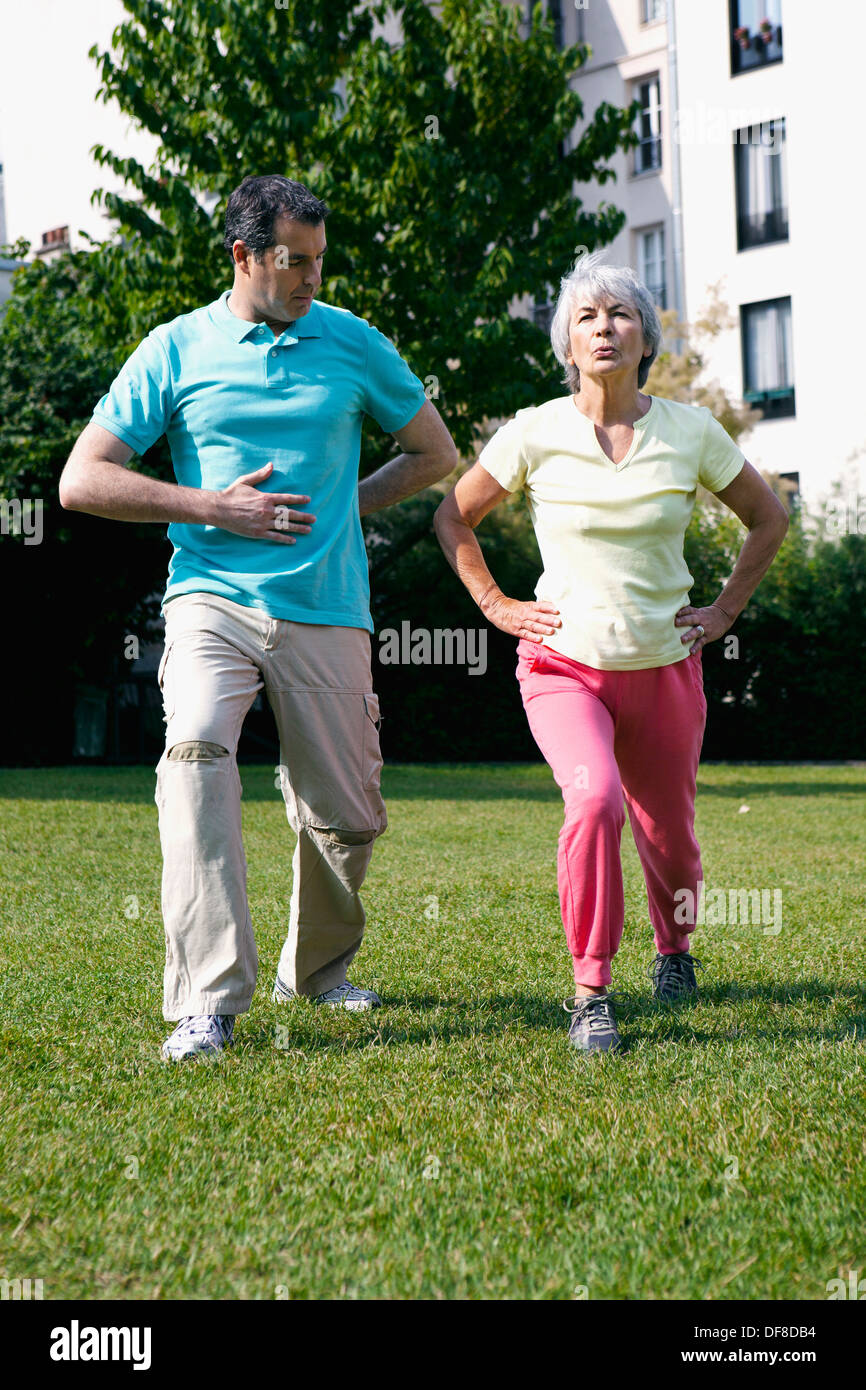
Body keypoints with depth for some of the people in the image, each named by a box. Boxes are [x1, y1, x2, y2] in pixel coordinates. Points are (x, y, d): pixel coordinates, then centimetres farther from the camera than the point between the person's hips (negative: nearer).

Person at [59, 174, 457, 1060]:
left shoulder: (352, 342, 9)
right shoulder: (175, 350, 3)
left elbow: (437, 453, 19)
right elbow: (82, 481, 0)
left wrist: (343, 508, 7)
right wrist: (216, 507, -8)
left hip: (327, 612, 2)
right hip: (213, 598, -2)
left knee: (346, 815, 5)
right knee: (196, 753, -28)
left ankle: (315, 970, 33)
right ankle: (208, 1002, -28)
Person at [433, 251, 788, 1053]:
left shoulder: (690, 431, -2)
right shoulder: (536, 433, -7)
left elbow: (768, 517, 13)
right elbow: (453, 517, 8)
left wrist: (726, 609, 8)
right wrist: (495, 606, 2)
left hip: (664, 668, 2)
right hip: (563, 664, -2)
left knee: (668, 835, 12)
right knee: (595, 800, -28)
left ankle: (674, 947, 46)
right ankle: (590, 993, -14)